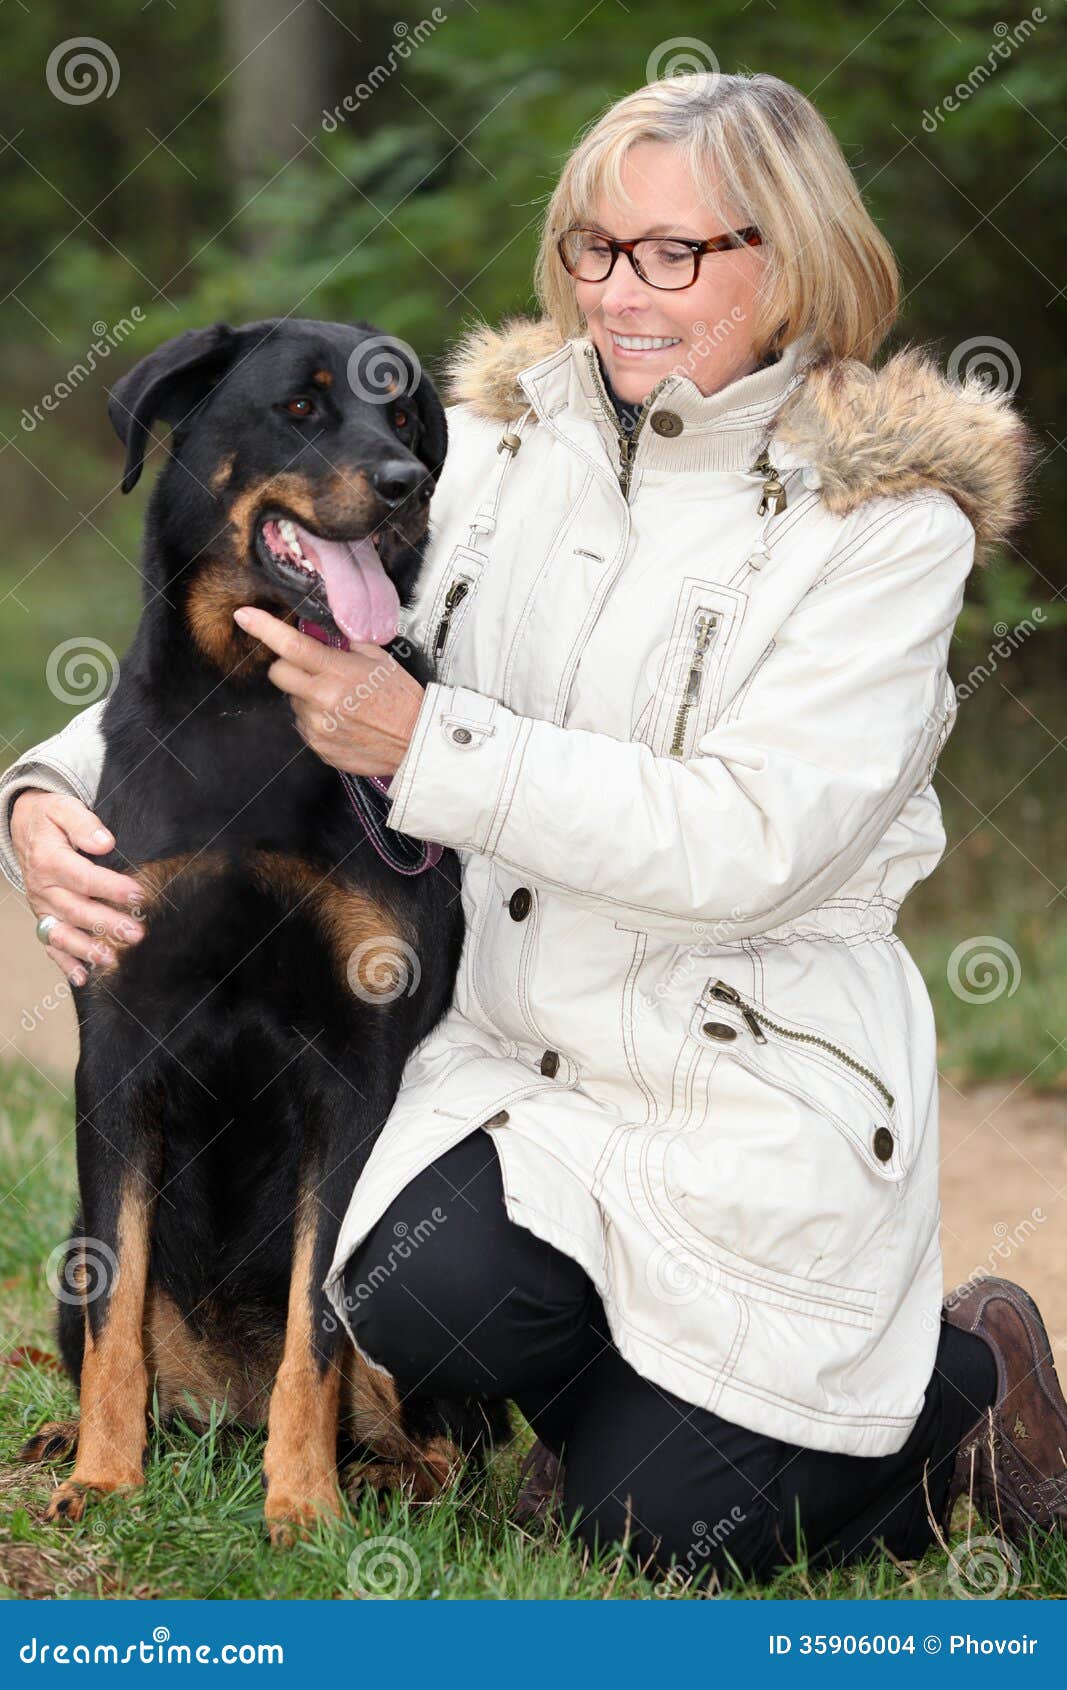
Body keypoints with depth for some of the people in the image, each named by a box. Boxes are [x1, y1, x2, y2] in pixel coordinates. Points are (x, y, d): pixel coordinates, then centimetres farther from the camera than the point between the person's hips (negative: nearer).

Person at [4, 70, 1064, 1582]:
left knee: (649, 1530, -9)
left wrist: (424, 743, -24)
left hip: (759, 1078, -4)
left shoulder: (889, 517, -9)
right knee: (423, 1300, -27)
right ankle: (643, 1393, 9)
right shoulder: (500, 444, 4)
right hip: (514, 1047, 4)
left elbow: (745, 843, -20)